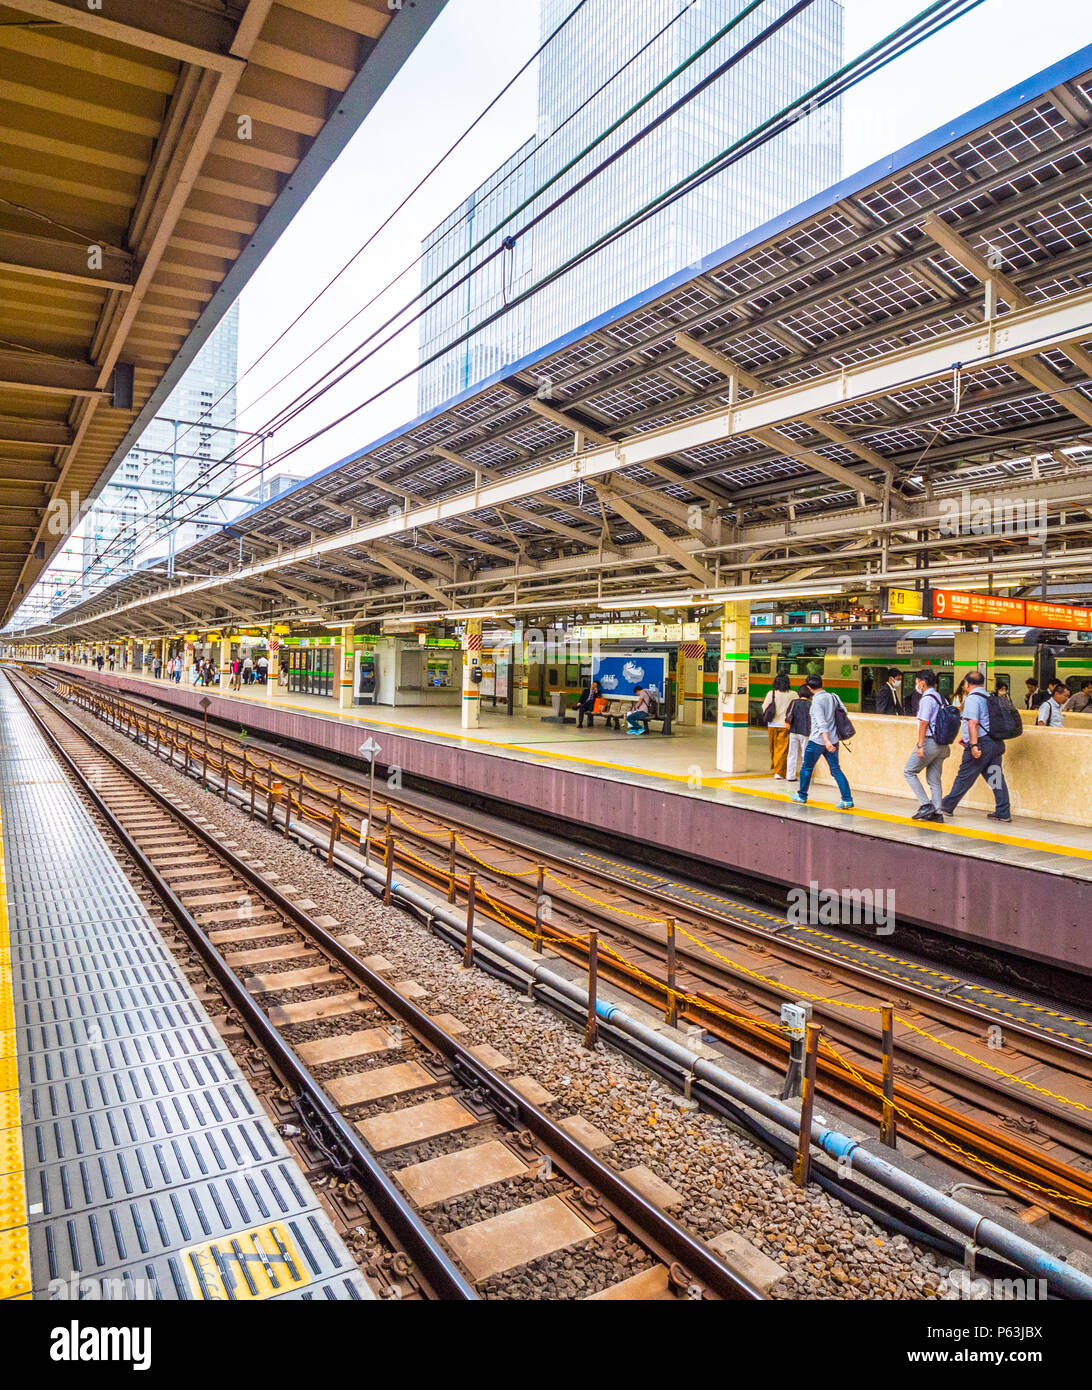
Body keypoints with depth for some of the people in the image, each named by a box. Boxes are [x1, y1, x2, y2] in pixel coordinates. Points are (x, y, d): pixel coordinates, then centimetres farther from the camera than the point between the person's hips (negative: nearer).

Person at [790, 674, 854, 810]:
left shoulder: (817, 700, -14)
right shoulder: (832, 697, 6)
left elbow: (821, 723, -23)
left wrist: (826, 740, -30)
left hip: (818, 740, -6)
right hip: (833, 740, 6)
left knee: (806, 768, 10)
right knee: (836, 769, 6)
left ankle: (802, 796, 22)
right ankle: (847, 800, -2)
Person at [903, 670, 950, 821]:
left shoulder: (927, 699, -12)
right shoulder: (941, 698, 16)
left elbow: (924, 723, -18)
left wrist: (920, 745, -19)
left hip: (929, 741, -9)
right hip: (942, 744, 9)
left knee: (909, 771, 1)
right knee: (934, 779, 11)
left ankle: (926, 805, -6)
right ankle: (937, 812, 10)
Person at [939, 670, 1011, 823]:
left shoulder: (972, 698, -10)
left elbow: (973, 723, -21)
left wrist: (973, 745, -26)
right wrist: (966, 736, 35)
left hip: (981, 743, -8)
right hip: (996, 742, 8)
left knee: (964, 777, 1)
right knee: (996, 777, 8)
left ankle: (947, 807, 12)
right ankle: (1003, 813, 8)